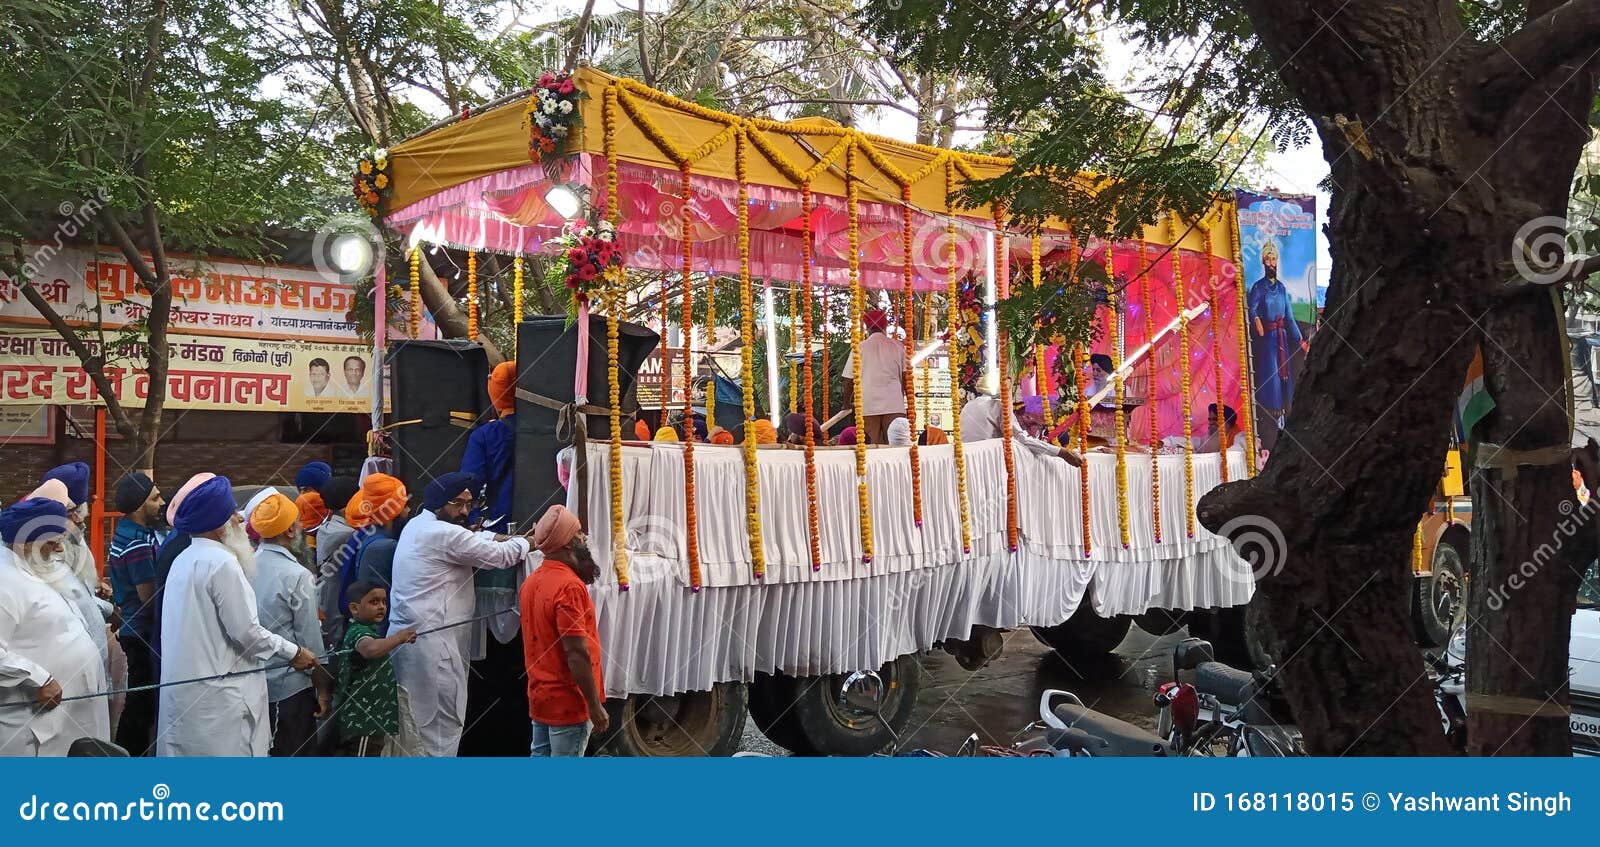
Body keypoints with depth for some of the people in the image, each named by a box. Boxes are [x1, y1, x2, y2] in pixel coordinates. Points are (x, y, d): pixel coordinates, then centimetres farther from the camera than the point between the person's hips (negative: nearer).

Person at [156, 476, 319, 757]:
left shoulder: (183, 560, 13)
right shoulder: (222, 562, -15)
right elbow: (246, 630, -16)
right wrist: (294, 653, -5)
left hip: (182, 692, 9)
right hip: (218, 695, -9)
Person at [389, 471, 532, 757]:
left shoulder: (417, 525, 14)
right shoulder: (445, 535, -17)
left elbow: (476, 539, 22)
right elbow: (498, 555, -9)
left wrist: (512, 539, 11)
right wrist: (526, 541, 9)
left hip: (405, 635, 10)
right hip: (431, 643, -10)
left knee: (415, 720, 17)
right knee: (444, 724, -2)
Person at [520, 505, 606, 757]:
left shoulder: (531, 582, 7)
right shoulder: (570, 586, -21)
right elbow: (576, 654, -24)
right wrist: (595, 706, -18)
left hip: (540, 696, 9)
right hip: (569, 702, -9)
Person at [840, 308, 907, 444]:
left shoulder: (860, 348, 3)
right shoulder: (898, 346, 6)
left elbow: (849, 379, 5)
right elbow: (905, 377, 6)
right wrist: (902, 399, 16)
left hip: (867, 407, -1)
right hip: (894, 405, 1)